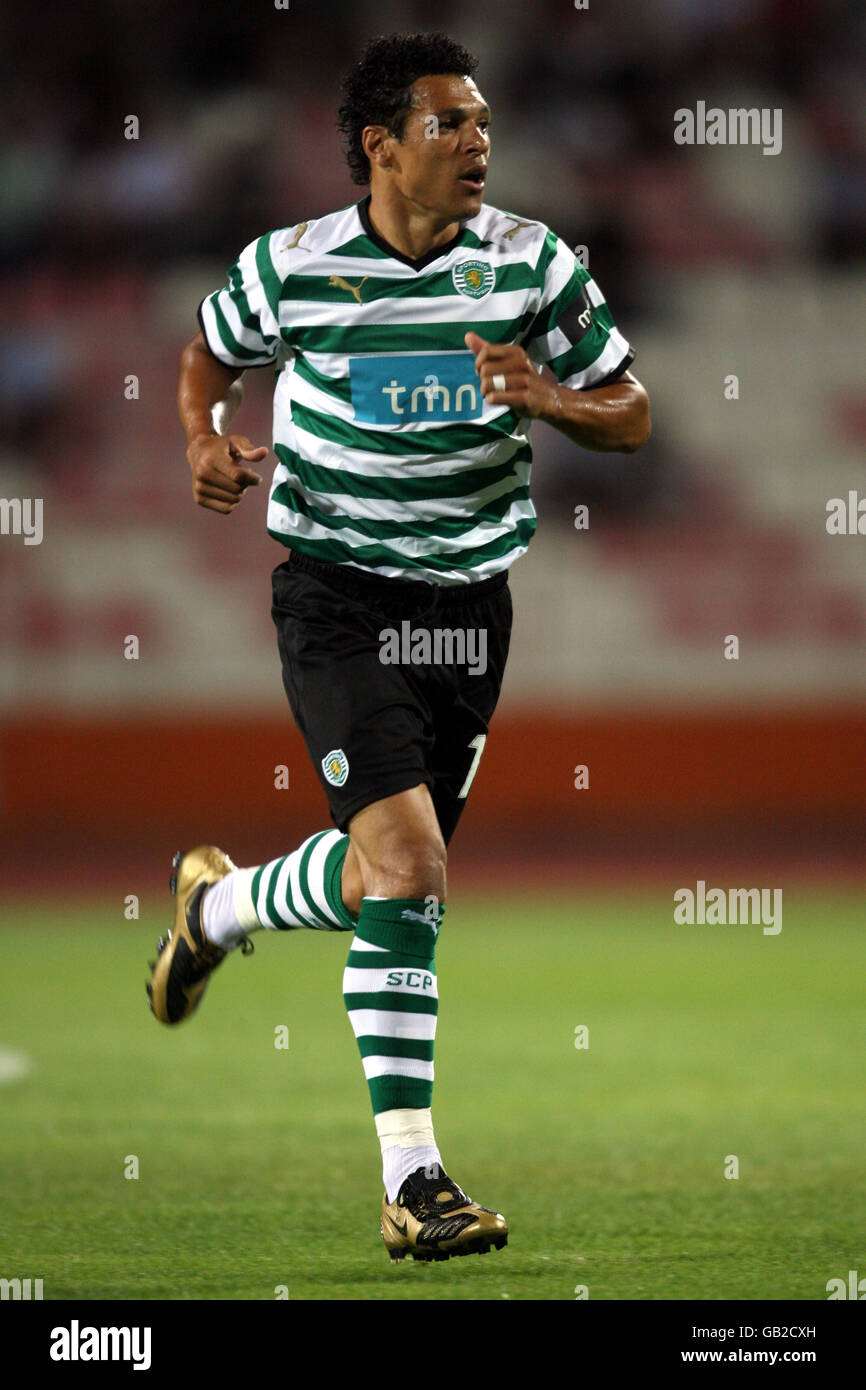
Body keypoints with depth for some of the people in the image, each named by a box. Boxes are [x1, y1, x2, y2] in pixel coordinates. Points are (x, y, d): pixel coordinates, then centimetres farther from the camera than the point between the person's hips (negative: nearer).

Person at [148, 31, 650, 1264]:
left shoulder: (534, 263, -1)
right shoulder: (291, 267, -6)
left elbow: (631, 416, 6)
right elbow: (211, 354, 15)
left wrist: (549, 398, -15)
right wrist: (208, 440, -6)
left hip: (469, 602, 4)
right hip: (335, 596, -4)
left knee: (394, 876, 8)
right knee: (407, 863, -18)